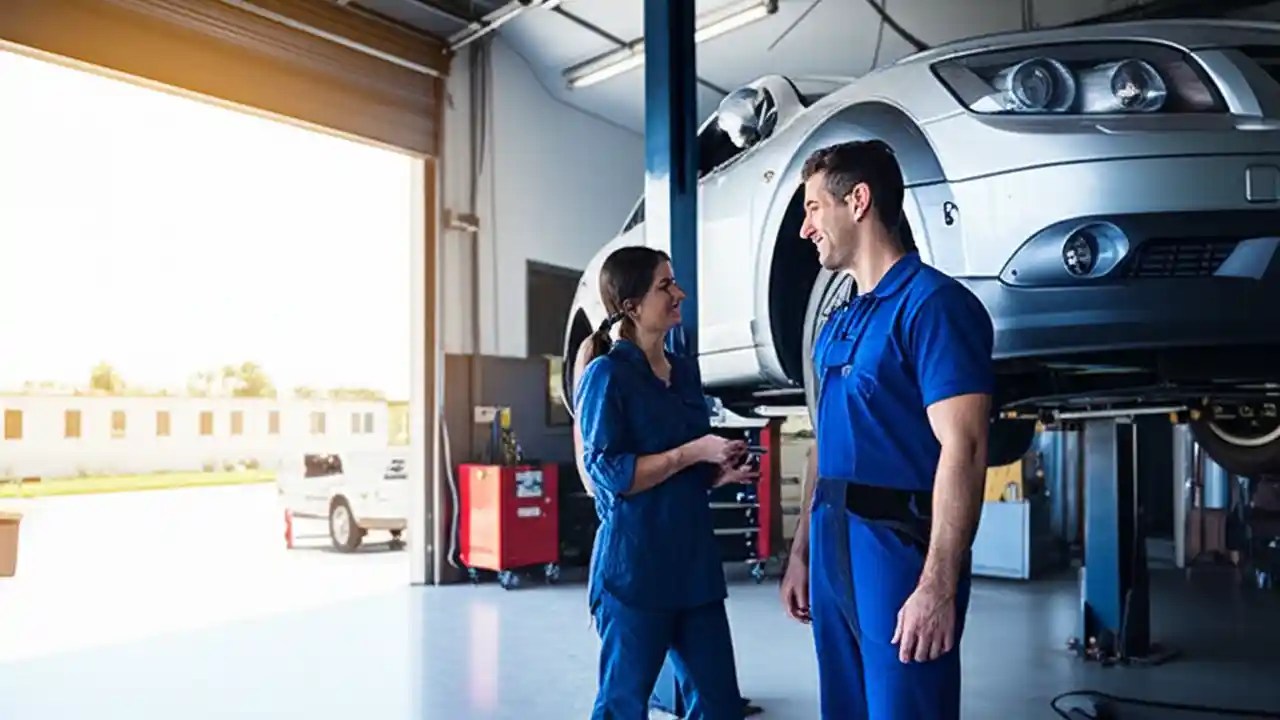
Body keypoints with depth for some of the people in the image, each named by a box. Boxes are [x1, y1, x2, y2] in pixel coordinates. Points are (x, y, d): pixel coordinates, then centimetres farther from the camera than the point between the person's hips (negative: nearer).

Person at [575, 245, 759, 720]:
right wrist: (694, 453, -17)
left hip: (694, 560, 7)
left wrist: (721, 472, 1)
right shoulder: (607, 374, -9)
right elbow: (607, 472, -16)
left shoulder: (685, 371, 12)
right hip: (633, 564, -7)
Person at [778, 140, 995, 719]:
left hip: (899, 548, -8)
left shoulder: (932, 302, -12)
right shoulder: (839, 321, 14)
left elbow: (963, 448, -19)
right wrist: (802, 551, 17)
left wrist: (937, 586, -24)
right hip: (834, 551, 8)